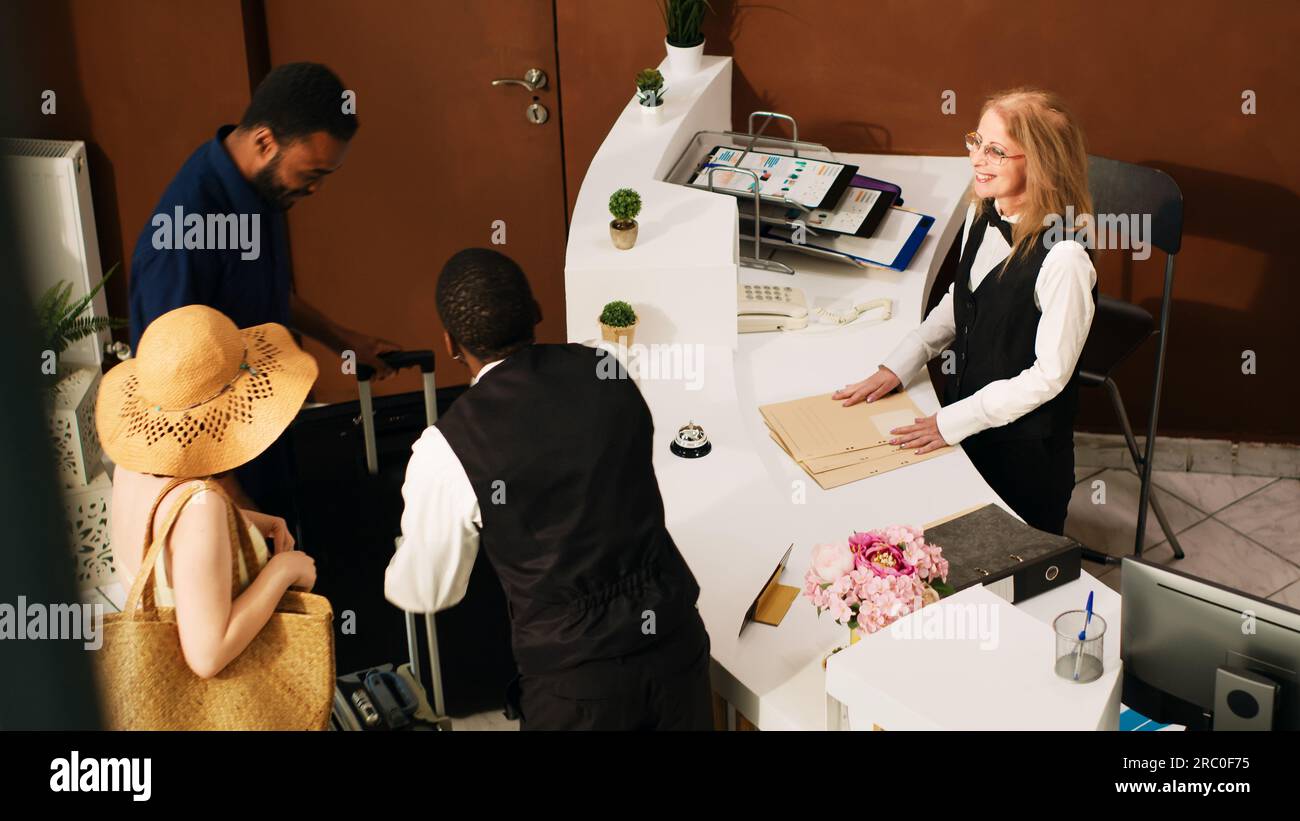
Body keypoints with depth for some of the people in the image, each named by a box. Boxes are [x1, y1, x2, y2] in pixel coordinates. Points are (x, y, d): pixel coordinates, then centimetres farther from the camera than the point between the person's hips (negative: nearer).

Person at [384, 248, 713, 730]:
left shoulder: (446, 449, -16)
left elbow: (429, 592, -1)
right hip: (676, 639, 4)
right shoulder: (607, 373, -4)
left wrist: (395, 579, 23)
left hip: (576, 676, -4)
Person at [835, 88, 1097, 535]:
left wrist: (953, 421, -19)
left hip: (1024, 442, -6)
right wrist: (896, 367, 0)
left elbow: (1049, 375, -22)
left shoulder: (1063, 257, -30)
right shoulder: (981, 213, -7)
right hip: (963, 407, 6)